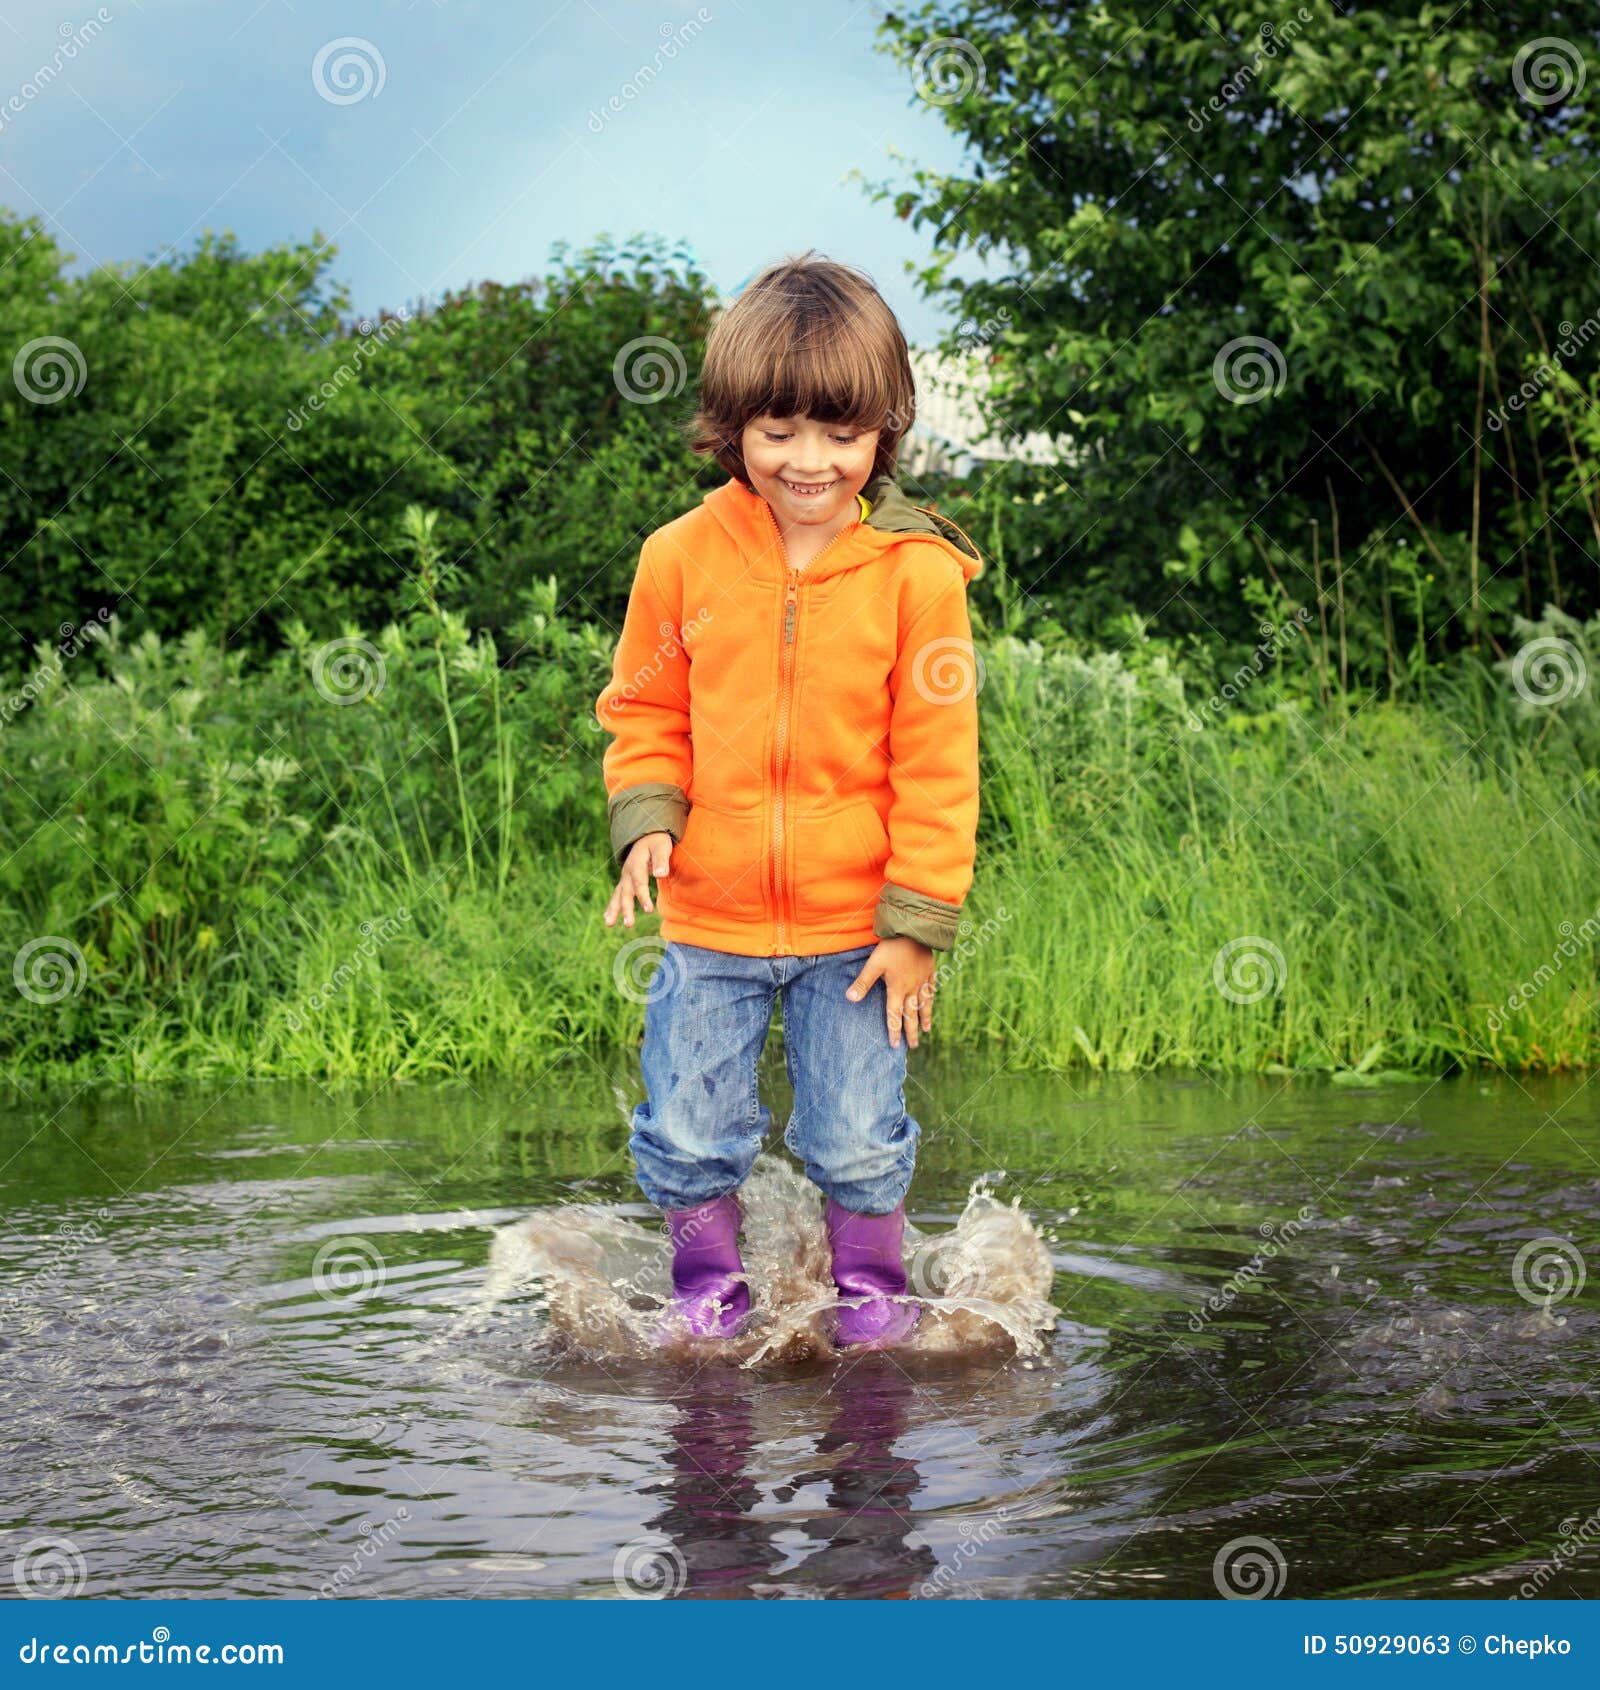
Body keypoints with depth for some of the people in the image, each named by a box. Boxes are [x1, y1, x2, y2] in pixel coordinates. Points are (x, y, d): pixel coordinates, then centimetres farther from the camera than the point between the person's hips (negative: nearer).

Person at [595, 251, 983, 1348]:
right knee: (688, 1136, 7)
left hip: (855, 922, -2)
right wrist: (646, 818, -8)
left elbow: (936, 760, -6)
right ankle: (709, 1292, 30)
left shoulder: (916, 571, -9)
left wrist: (918, 921, -7)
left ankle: (873, 1294, 30)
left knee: (858, 1141, 6)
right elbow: (646, 711, 9)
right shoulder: (682, 557, -4)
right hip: (710, 917, 2)